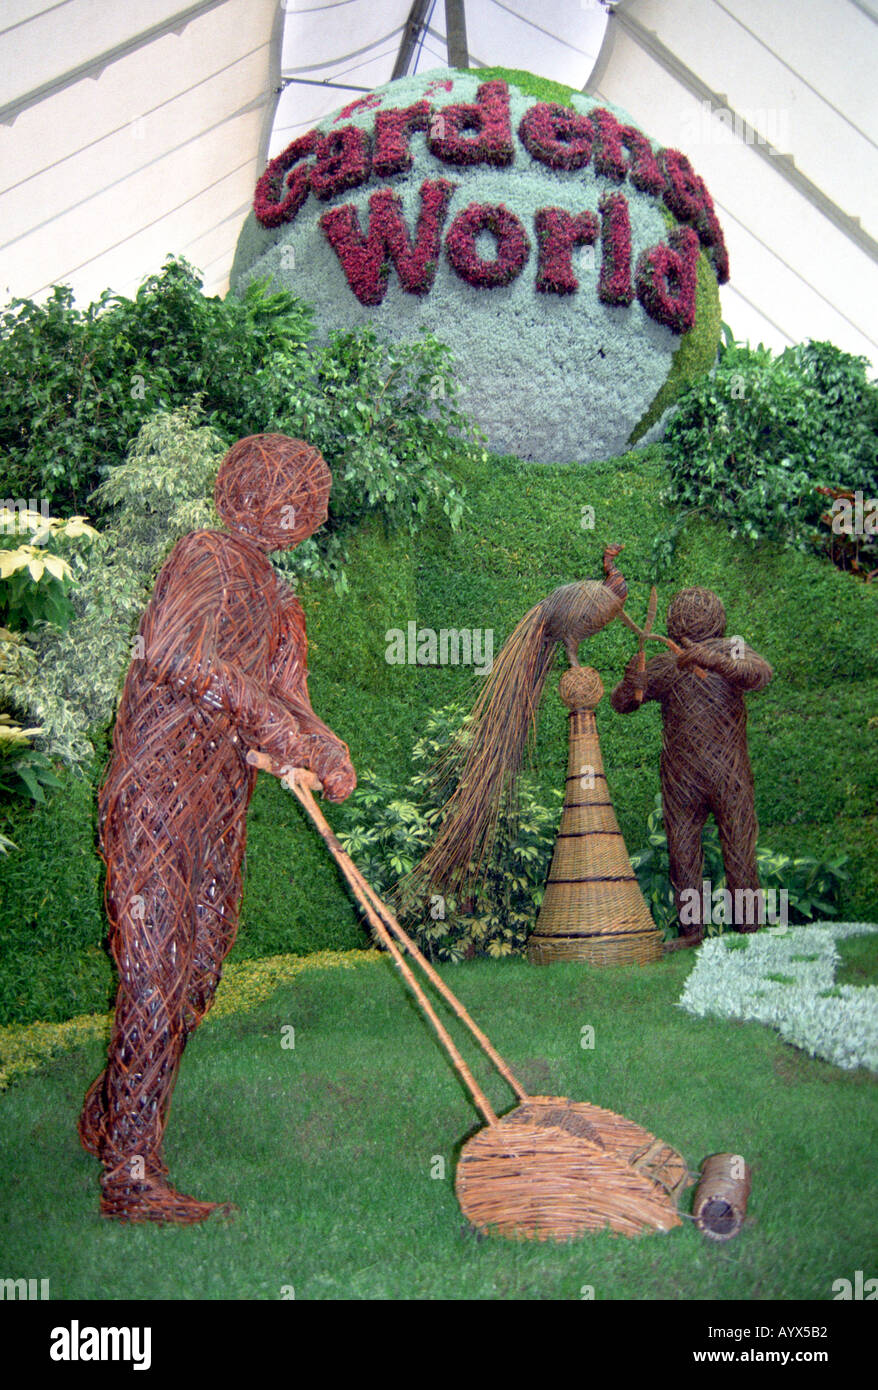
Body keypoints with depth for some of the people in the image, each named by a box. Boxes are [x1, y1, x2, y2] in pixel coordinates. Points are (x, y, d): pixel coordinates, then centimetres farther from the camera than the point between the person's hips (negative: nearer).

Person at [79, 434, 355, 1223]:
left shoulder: (273, 596, 19)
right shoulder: (209, 558, -8)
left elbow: (284, 701, 16)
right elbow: (178, 655, -24)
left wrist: (324, 751, -5)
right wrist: (272, 723, -22)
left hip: (218, 804, 9)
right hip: (160, 796, -9)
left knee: (197, 969, 14)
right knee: (158, 978, -8)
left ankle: (110, 1119, 32)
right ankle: (131, 1176, -1)